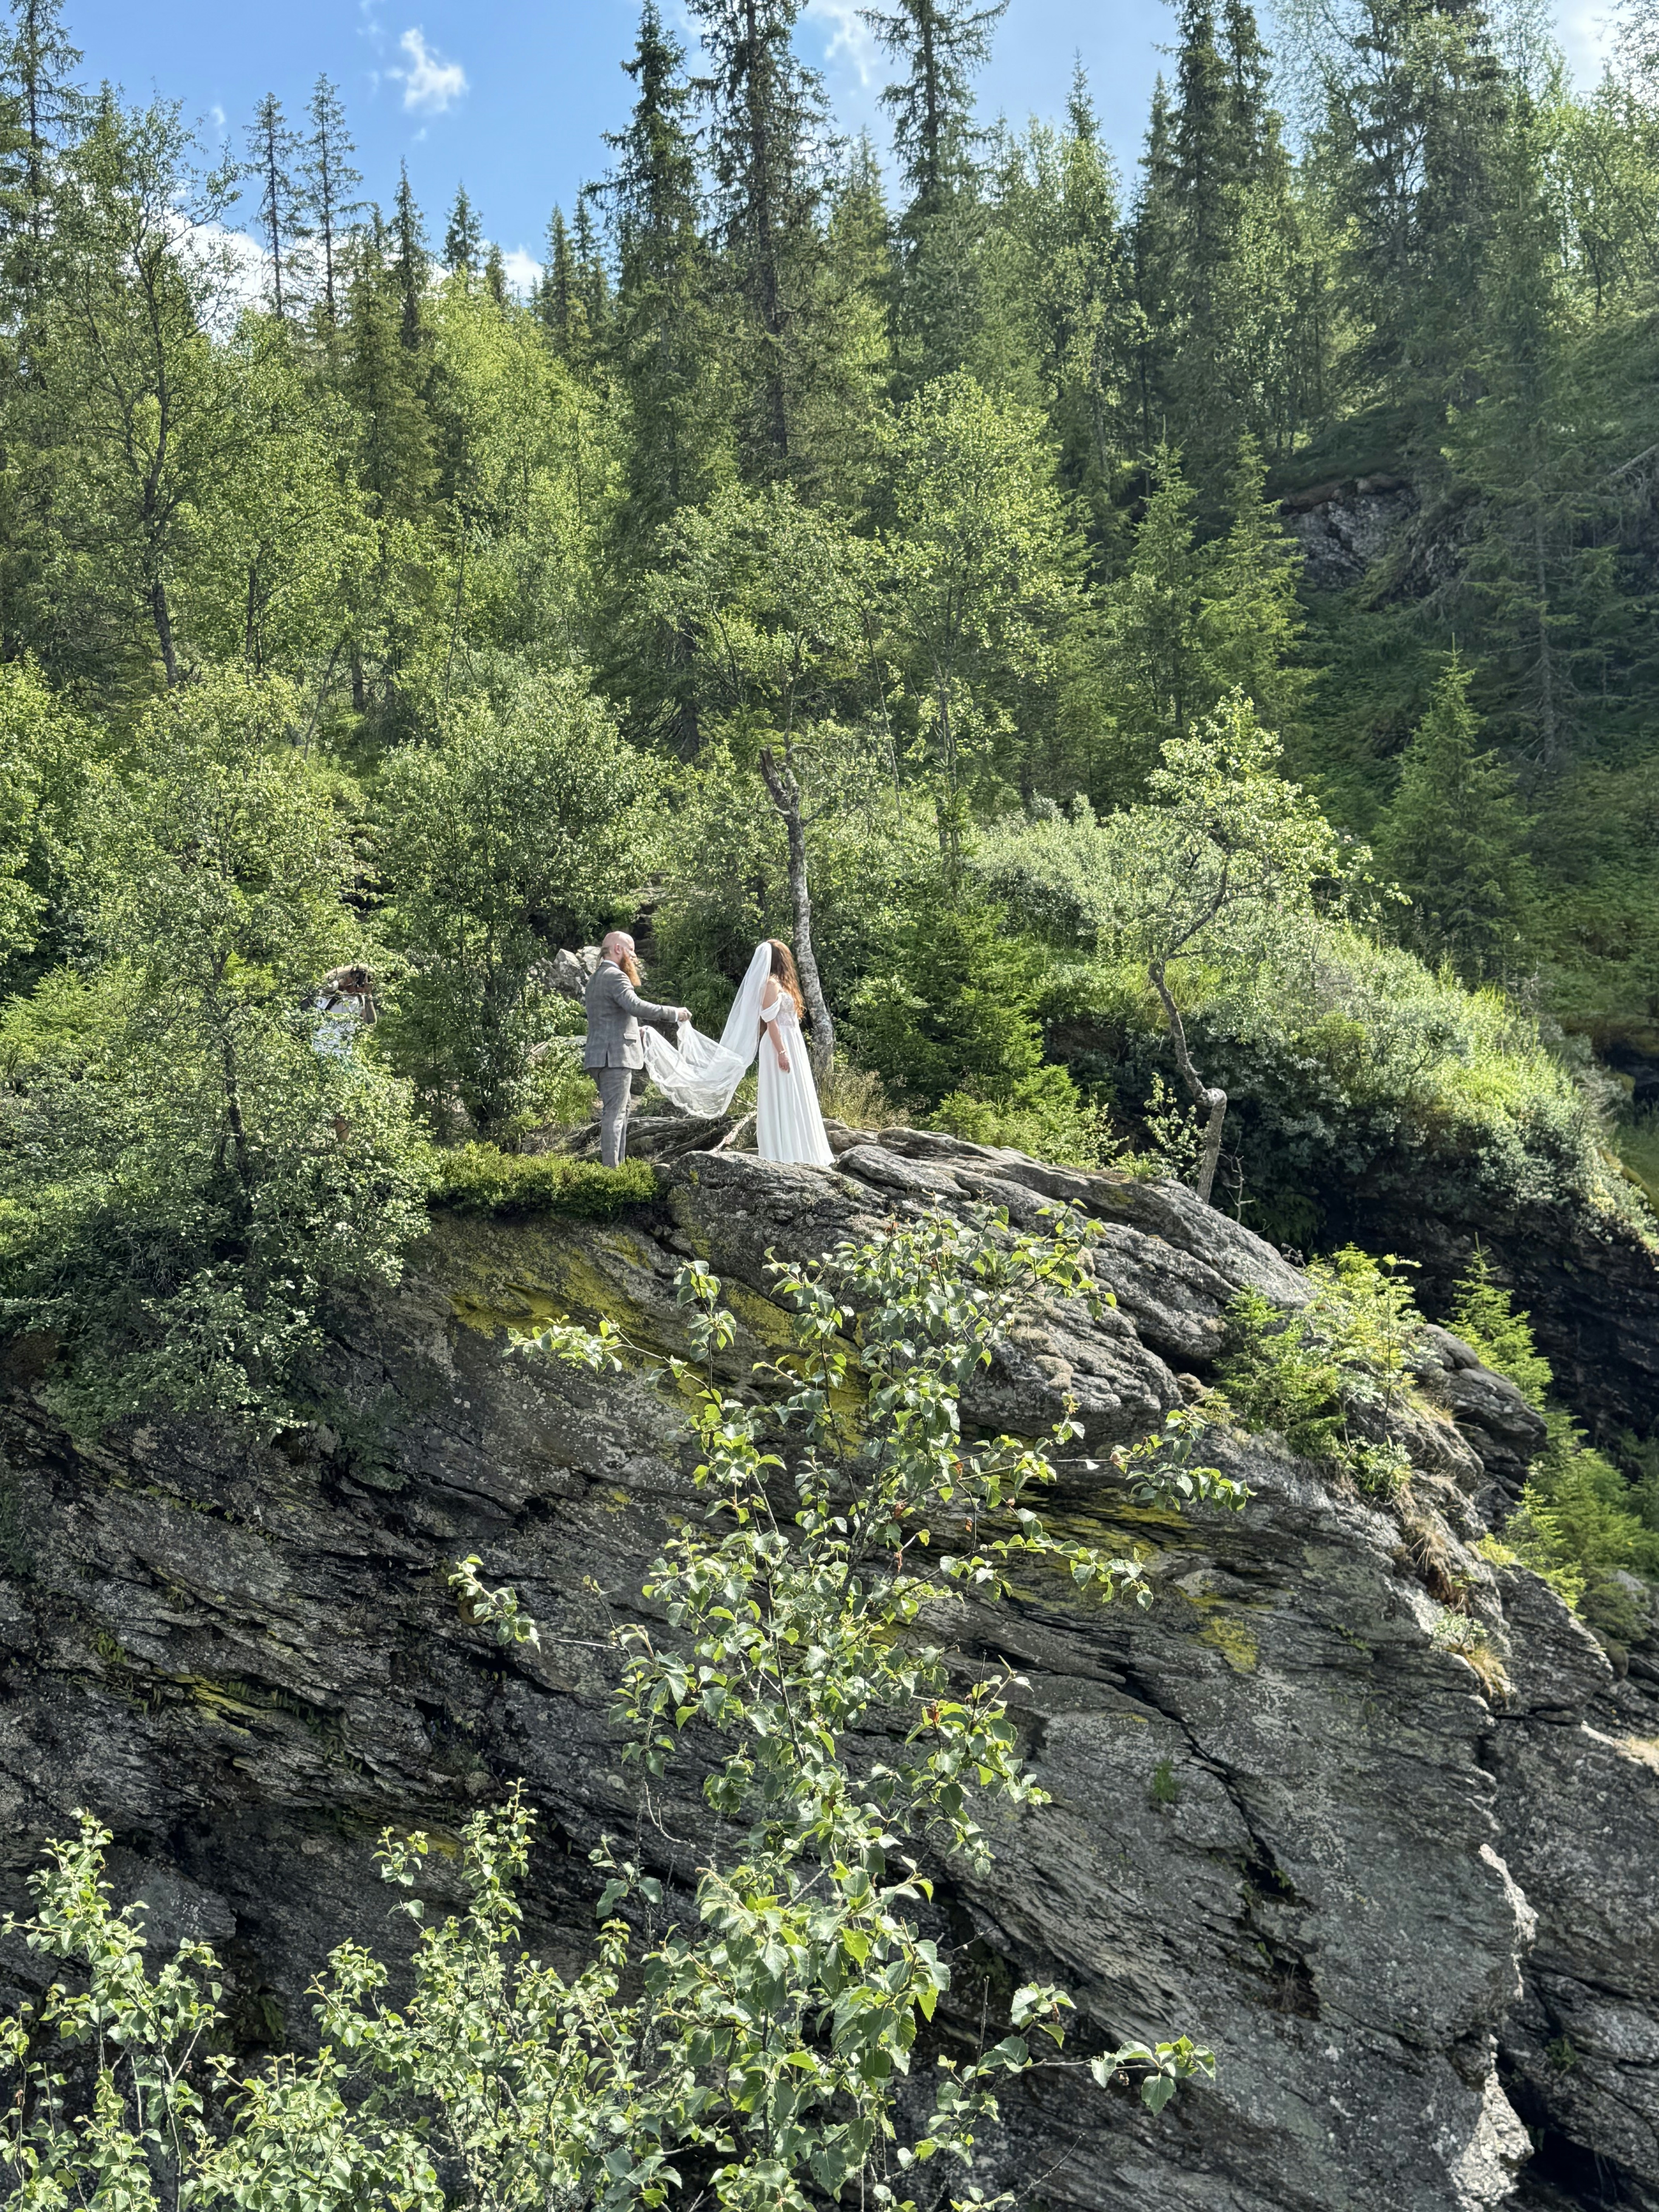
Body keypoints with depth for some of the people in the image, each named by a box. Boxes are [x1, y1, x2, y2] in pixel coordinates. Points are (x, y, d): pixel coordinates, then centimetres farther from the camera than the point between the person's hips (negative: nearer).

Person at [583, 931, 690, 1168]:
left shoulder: (596, 978, 22)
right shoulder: (615, 977, -11)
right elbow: (635, 1006, -26)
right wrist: (674, 1013, -23)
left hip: (602, 1056, 11)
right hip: (616, 1055, -11)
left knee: (619, 1112, 13)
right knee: (614, 1113, -12)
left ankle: (617, 1165, 14)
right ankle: (611, 1169, -14)